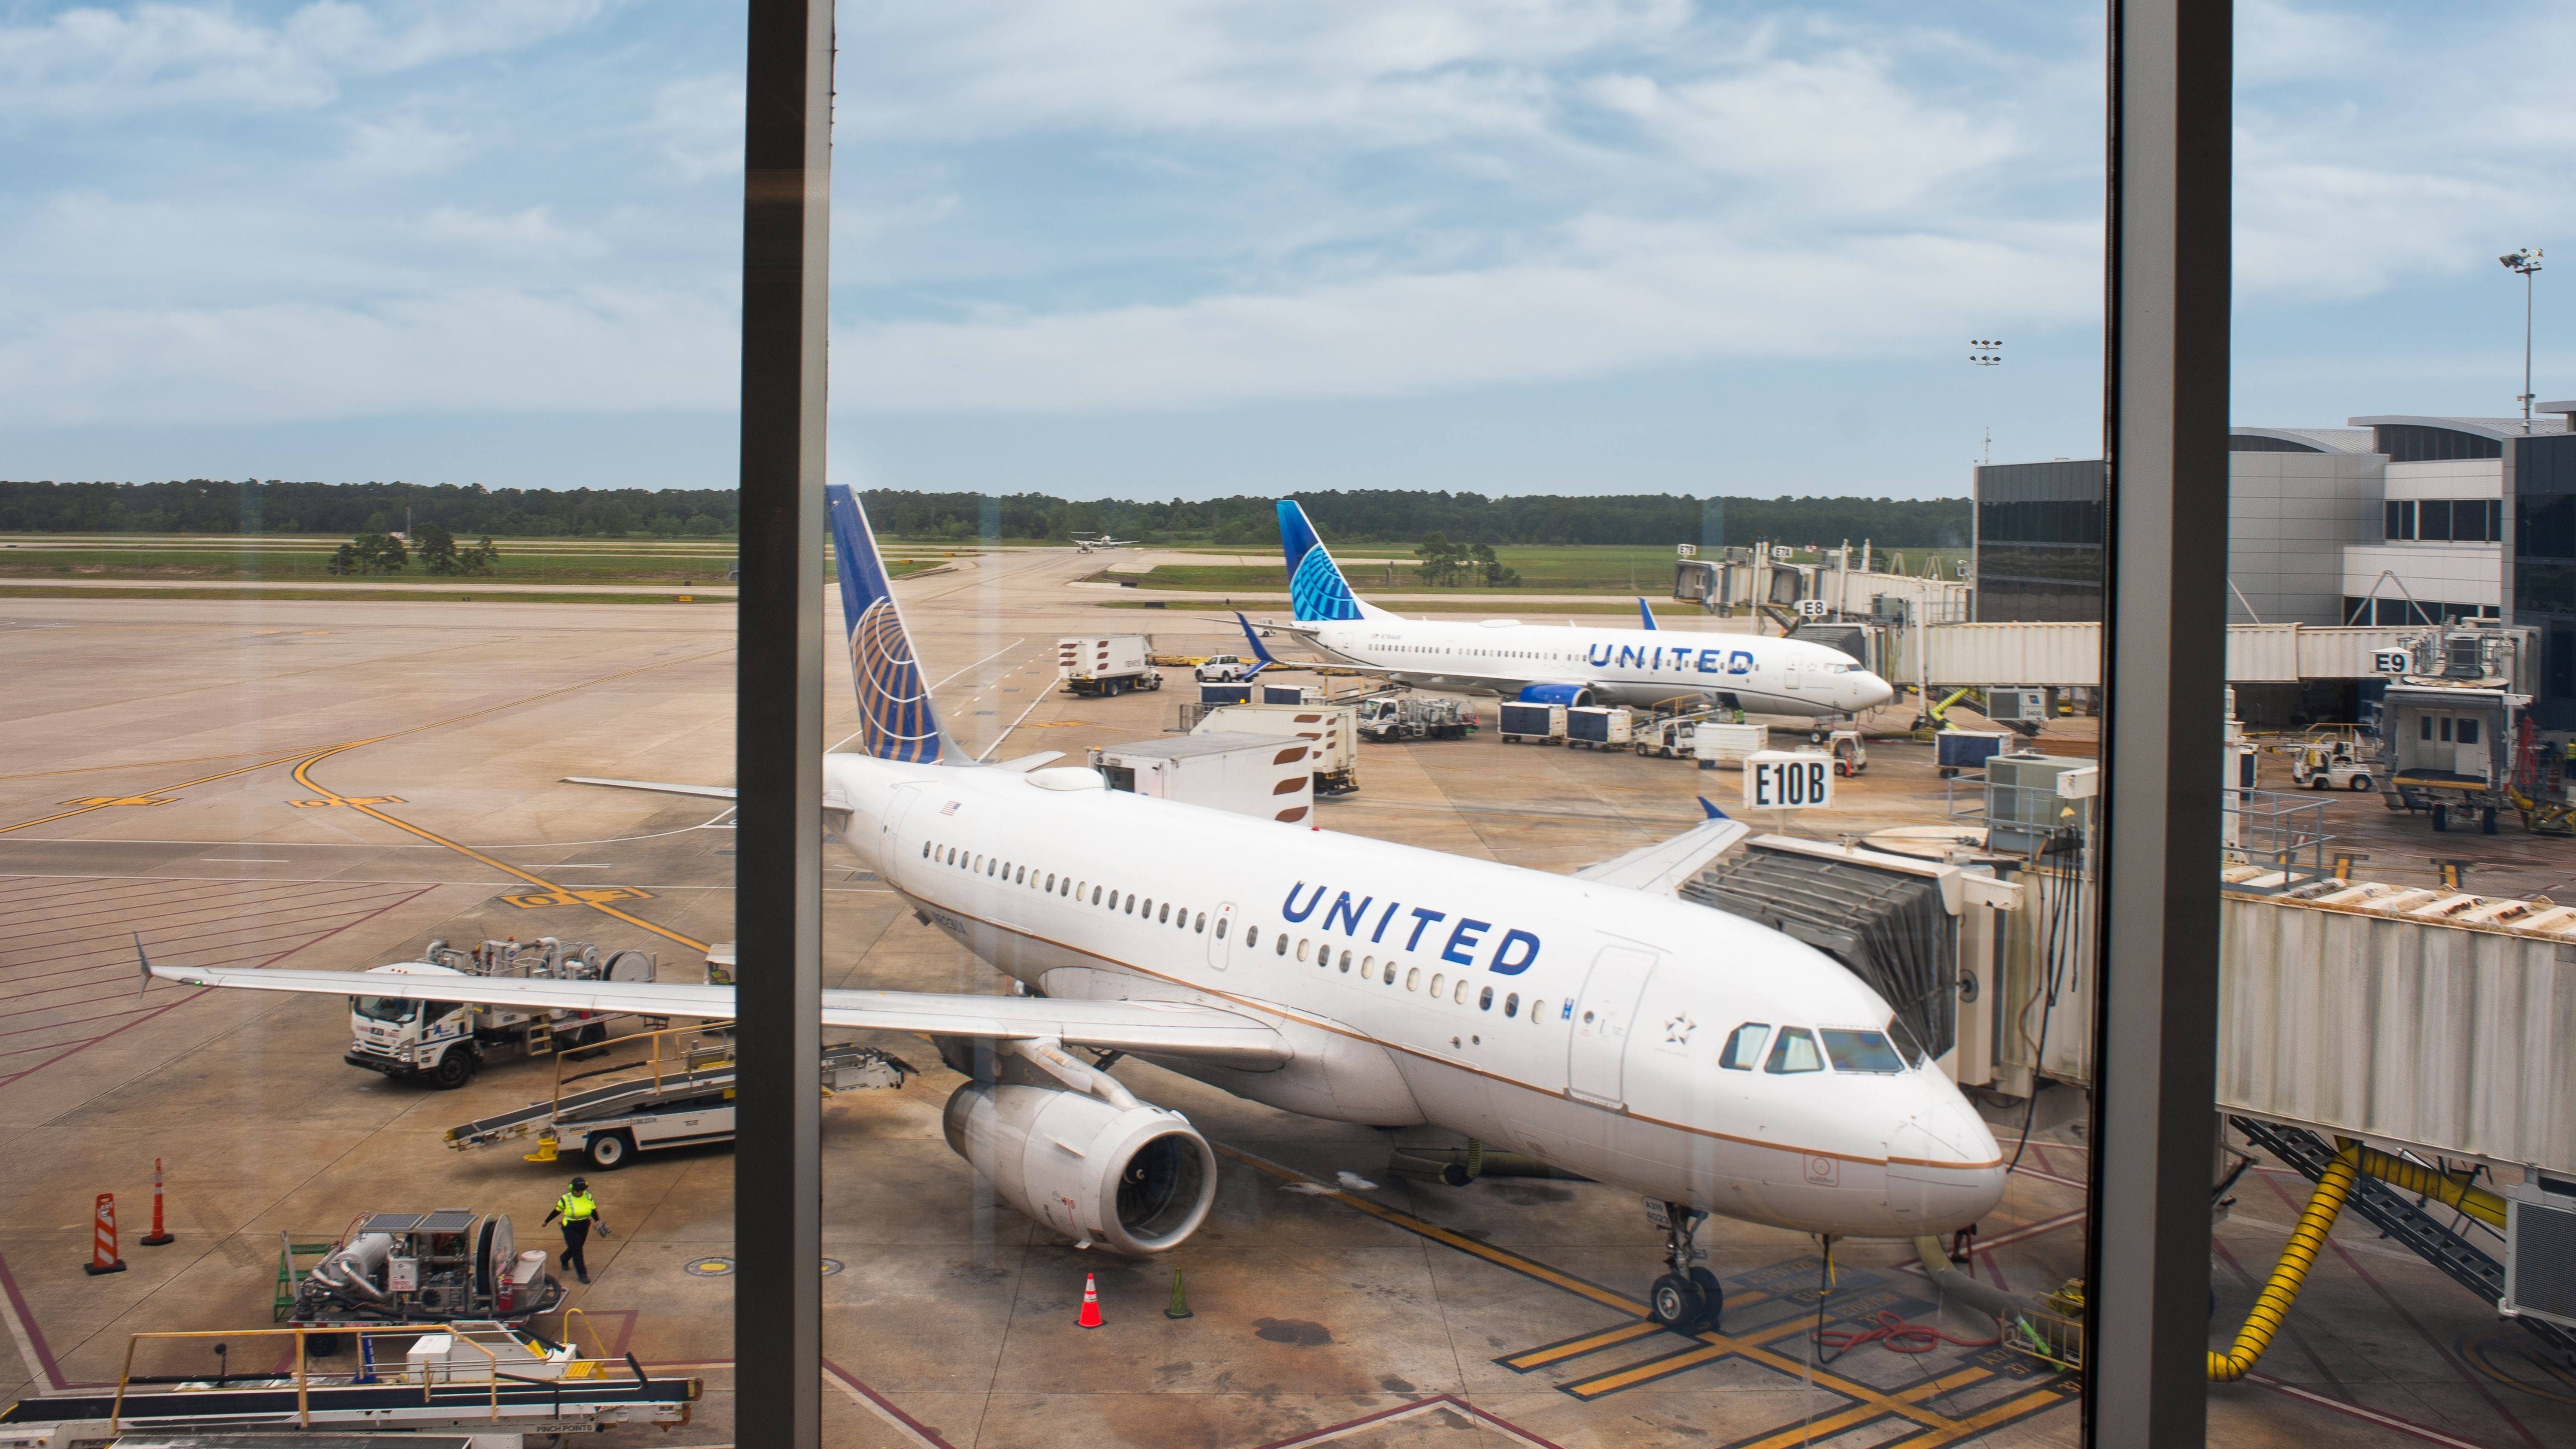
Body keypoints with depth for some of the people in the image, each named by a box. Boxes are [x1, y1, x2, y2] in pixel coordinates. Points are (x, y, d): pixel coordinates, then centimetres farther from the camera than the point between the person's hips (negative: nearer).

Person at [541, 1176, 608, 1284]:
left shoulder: (588, 1196, -5)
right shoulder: (565, 1199, -14)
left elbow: (593, 1210, 3)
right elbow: (557, 1211, 0)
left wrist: (598, 1222, -11)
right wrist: (546, 1222, 11)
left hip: (584, 1226, 4)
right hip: (570, 1228, -4)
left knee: (575, 1248, 21)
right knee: (577, 1250, -6)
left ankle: (564, 1259, 52)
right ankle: (582, 1274, 3)